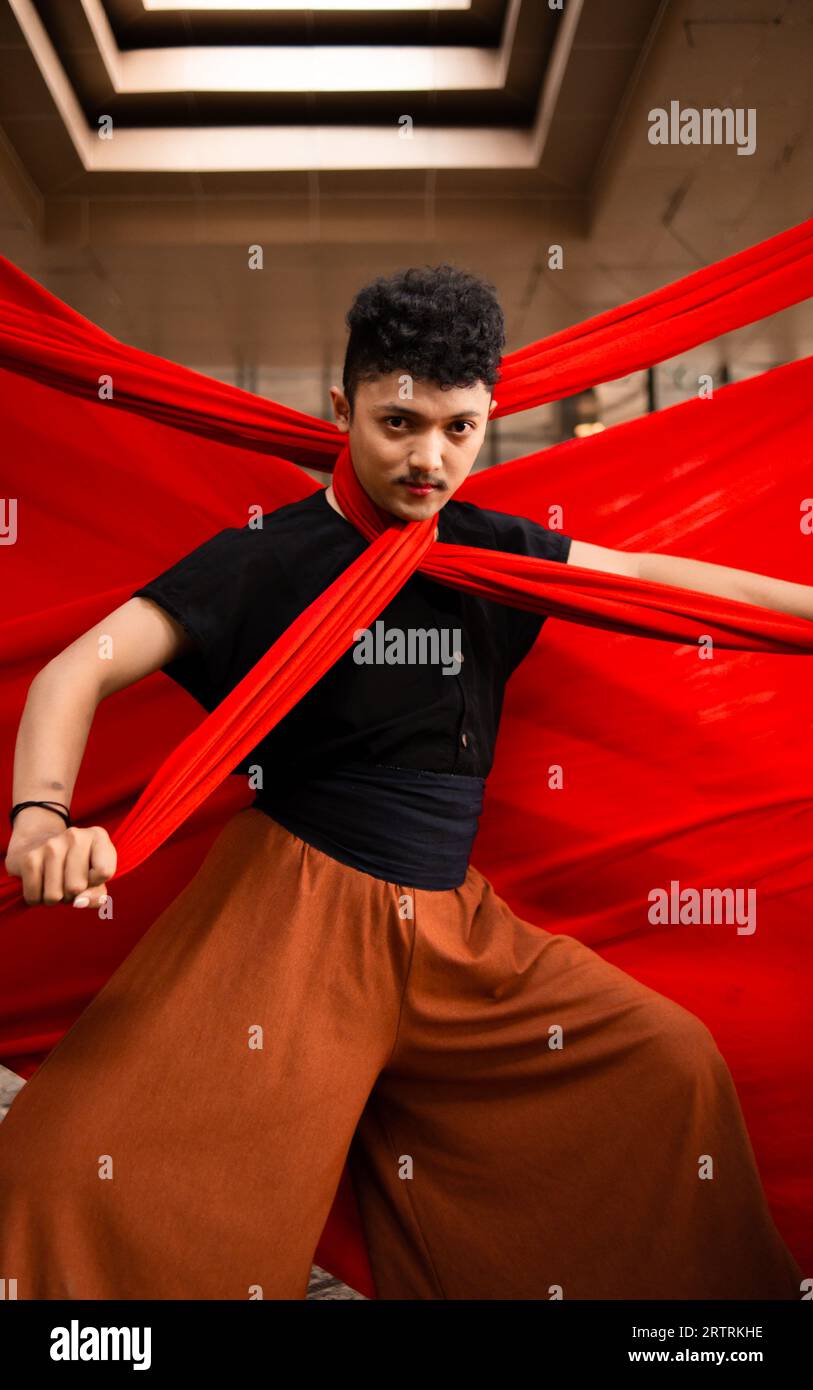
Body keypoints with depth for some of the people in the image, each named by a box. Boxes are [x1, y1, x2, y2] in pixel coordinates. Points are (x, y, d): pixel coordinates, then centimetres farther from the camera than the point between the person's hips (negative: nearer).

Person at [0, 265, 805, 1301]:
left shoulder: (493, 551, 6)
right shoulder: (270, 555, -8)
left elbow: (651, 576, 15)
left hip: (452, 921, 5)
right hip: (295, 909, -5)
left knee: (678, 1067, 4)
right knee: (84, 1173, -22)